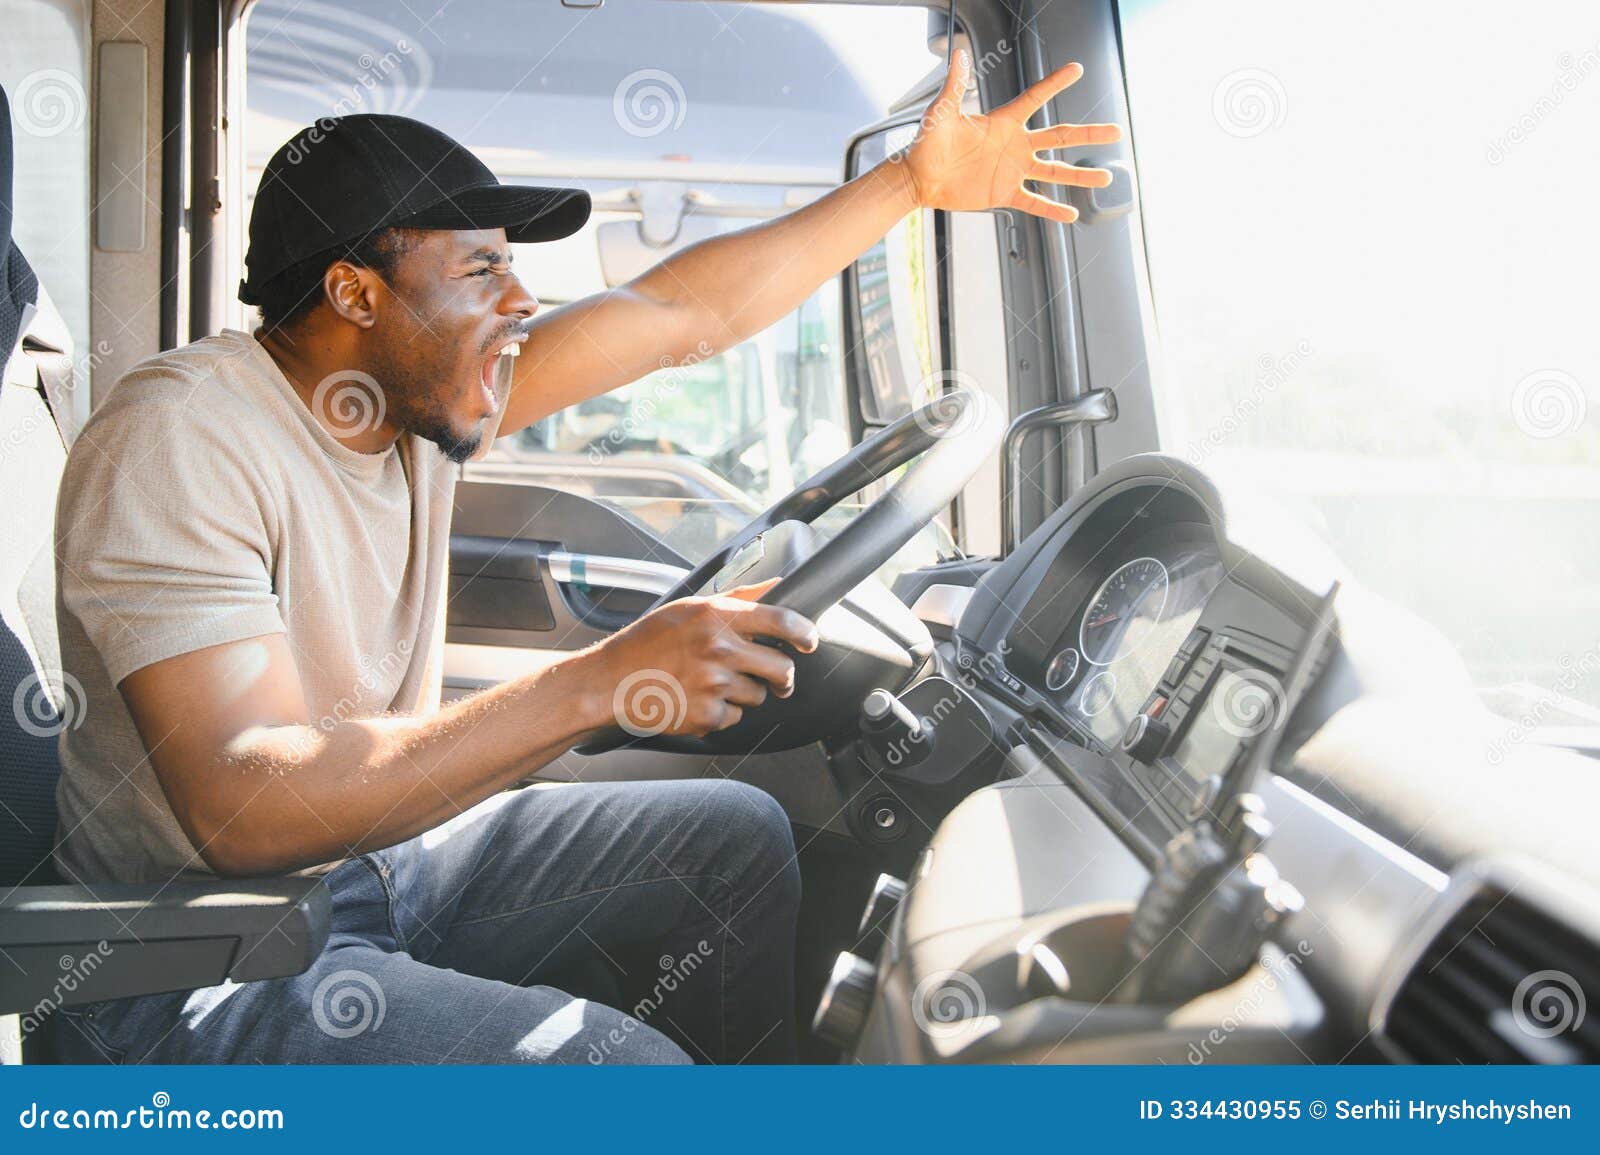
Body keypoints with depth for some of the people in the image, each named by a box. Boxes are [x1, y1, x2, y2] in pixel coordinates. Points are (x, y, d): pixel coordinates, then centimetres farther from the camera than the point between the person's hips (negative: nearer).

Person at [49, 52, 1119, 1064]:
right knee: (620, 1064, -26)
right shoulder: (179, 442, -24)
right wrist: (598, 685, -38)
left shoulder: (424, 392, -1)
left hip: (382, 851, 8)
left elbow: (691, 309, 5)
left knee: (739, 834, 7)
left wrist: (913, 184, 6)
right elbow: (239, 804, -34)